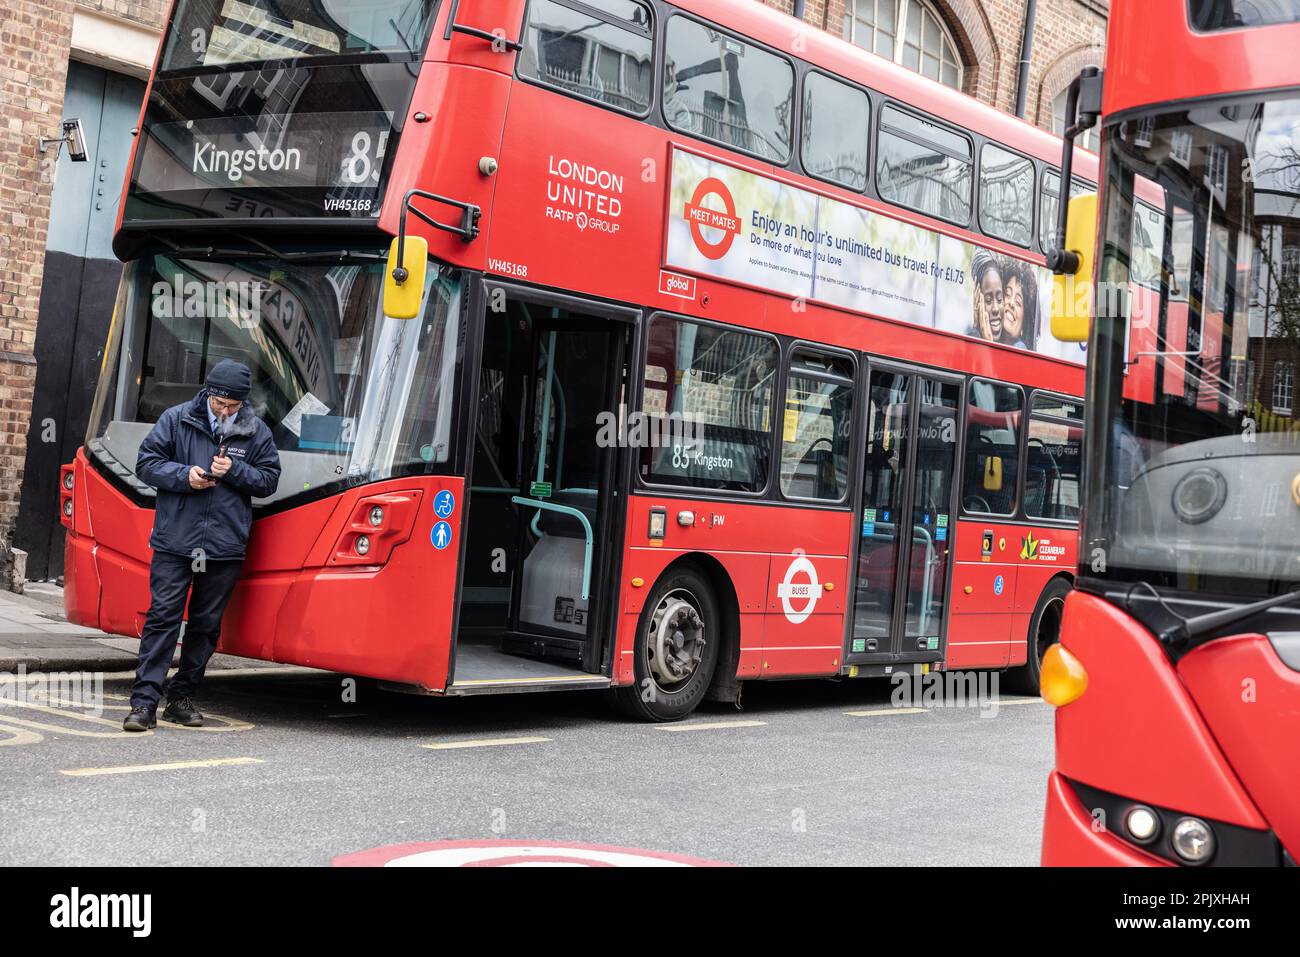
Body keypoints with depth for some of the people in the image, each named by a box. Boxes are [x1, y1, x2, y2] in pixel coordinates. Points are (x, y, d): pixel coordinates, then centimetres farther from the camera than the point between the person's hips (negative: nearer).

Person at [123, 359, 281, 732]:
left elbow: (269, 479, 7)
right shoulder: (176, 419, 0)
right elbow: (146, 463, 2)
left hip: (225, 547, 2)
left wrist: (235, 471, -11)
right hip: (174, 541, -2)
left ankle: (181, 697, 21)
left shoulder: (257, 432, 4)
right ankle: (145, 701, -3)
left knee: (206, 624, 9)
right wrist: (184, 475, -14)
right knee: (163, 617, -5)